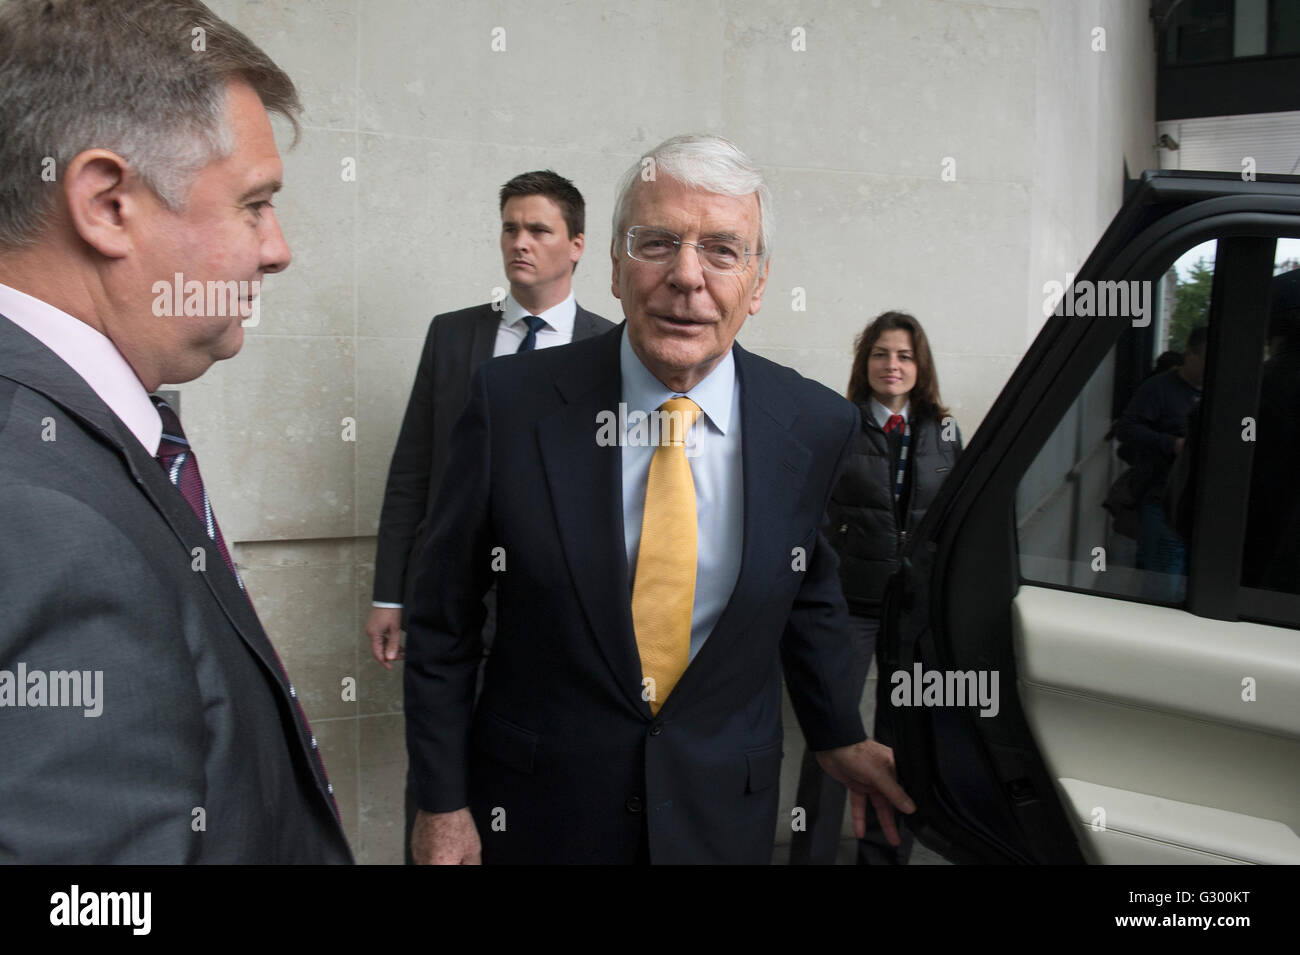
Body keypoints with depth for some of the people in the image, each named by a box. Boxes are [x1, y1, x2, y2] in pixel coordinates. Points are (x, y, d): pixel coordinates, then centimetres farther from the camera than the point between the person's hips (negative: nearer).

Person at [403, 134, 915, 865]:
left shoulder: (816, 427, -9)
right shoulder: (512, 402, -14)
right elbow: (444, 617, -5)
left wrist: (840, 738, 16)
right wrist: (443, 802, -4)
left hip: (723, 813, 2)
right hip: (537, 809, -1)